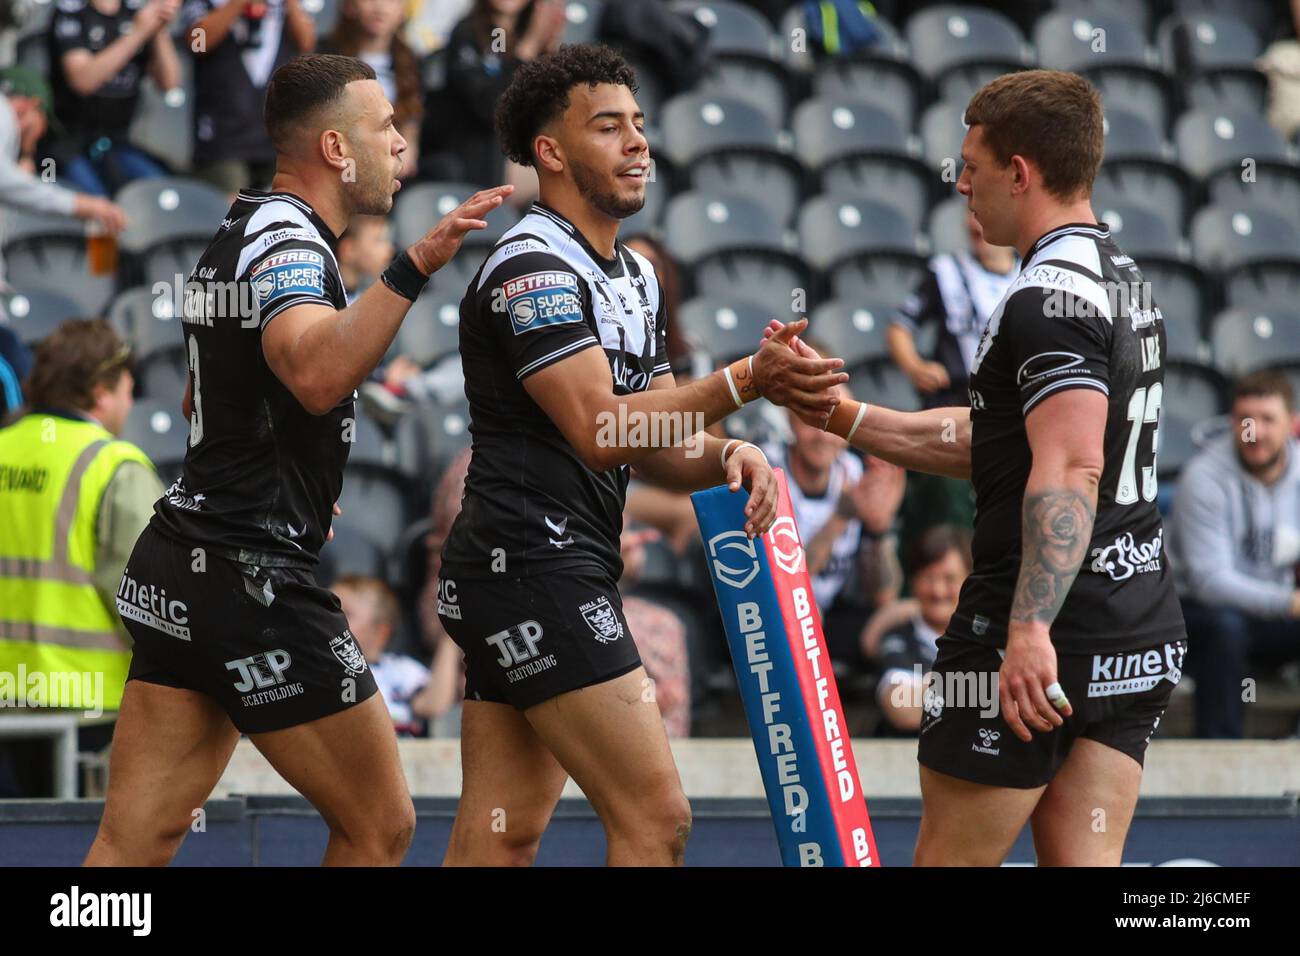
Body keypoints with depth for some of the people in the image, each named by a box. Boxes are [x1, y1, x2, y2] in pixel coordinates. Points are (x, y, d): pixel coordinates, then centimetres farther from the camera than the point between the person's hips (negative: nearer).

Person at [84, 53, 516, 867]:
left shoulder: (239, 236, 18)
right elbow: (317, 376, -36)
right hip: (252, 578, -10)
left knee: (134, 843, 3)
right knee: (380, 826, 0)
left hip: (177, 572, 10)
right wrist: (413, 268, -43)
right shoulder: (288, 242, -13)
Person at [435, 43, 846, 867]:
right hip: (532, 561, -10)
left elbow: (656, 445, 19)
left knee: (500, 837, 6)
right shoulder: (532, 267, -12)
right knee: (656, 817, -13)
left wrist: (726, 458, -4)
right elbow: (600, 430, -21)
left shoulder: (637, 278, 19)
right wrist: (744, 383, -27)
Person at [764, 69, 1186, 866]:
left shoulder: (1049, 299, -15)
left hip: (1042, 642, -9)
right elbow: (983, 441, 23)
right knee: (1082, 862, 6)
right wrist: (840, 413, 23)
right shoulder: (1126, 283, 17)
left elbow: (1070, 470, -27)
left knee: (949, 858, 1)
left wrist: (1031, 629, -35)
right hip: (1143, 635, 9)